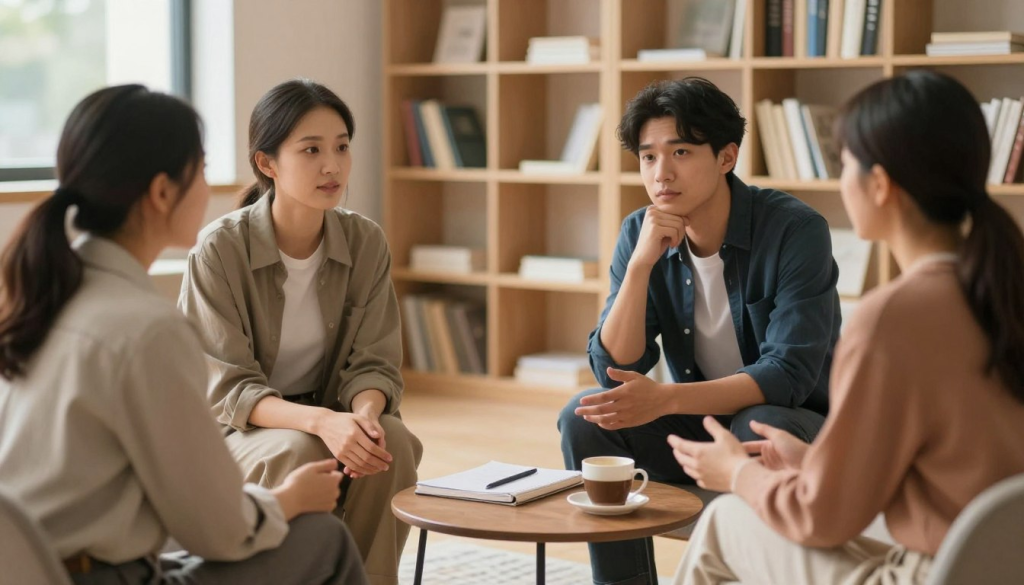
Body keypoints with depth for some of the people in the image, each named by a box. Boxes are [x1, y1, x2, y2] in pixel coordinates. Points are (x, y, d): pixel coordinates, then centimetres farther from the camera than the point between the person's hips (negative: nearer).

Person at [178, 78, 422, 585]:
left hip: (332, 416, 3)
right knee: (297, 453, -35)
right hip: (234, 427, -3)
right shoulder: (221, 249, -18)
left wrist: (364, 412, -30)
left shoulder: (365, 243, -7)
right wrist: (320, 421, -35)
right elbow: (226, 388, -19)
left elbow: (373, 364, -5)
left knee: (395, 444, -27)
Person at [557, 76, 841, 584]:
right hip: (702, 420, 5)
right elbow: (614, 372, -13)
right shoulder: (639, 234, -6)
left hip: (798, 424, -4)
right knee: (586, 418, -16)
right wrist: (641, 262, -26)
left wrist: (665, 399, -38)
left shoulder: (795, 230, -20)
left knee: (759, 433, -36)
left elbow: (789, 375, -26)